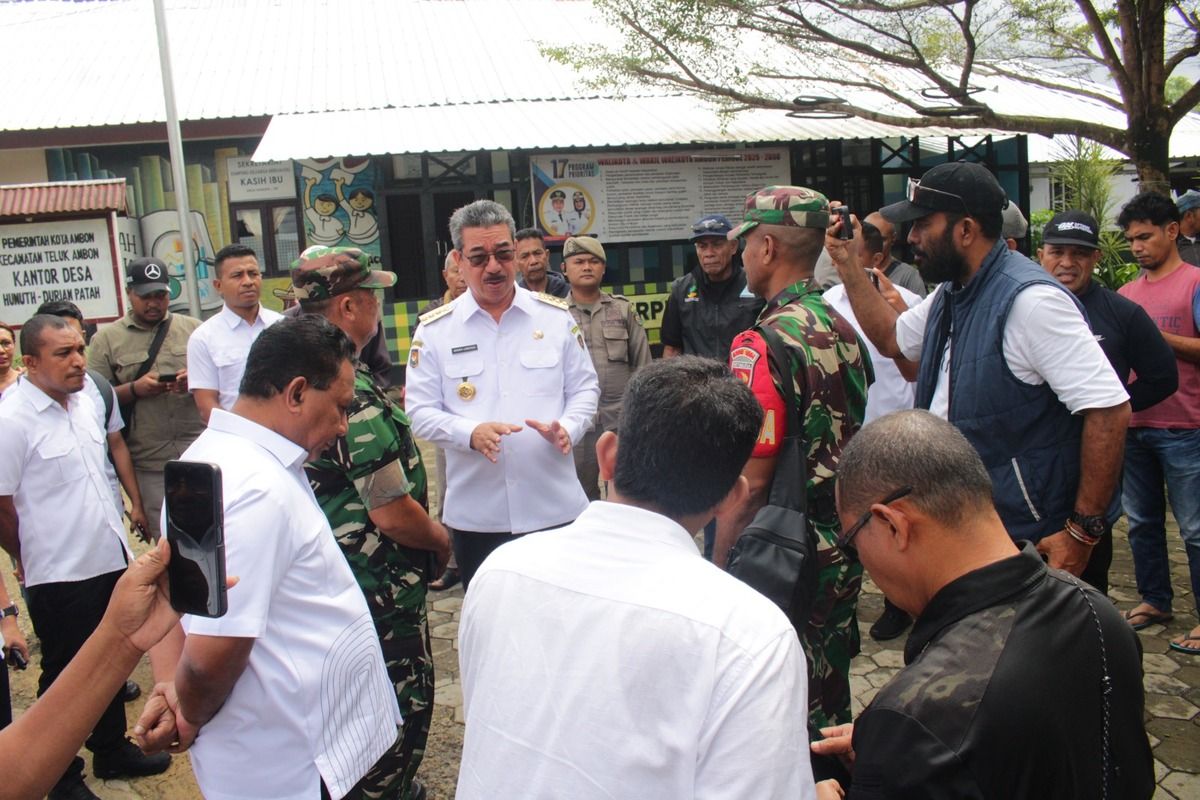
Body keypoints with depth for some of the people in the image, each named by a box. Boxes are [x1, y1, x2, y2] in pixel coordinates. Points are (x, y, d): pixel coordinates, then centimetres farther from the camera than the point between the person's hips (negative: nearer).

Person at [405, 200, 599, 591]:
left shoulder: (556, 315, 4)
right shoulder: (434, 329, 1)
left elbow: (584, 388, 9)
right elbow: (420, 411, 0)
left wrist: (567, 428, -12)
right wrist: (471, 433, -18)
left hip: (555, 508, 1)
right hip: (476, 514, 0)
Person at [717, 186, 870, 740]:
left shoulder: (765, 344, -21)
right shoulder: (842, 331, 5)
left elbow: (749, 481, -22)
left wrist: (718, 569, -12)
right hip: (843, 553, 8)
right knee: (829, 700, 22)